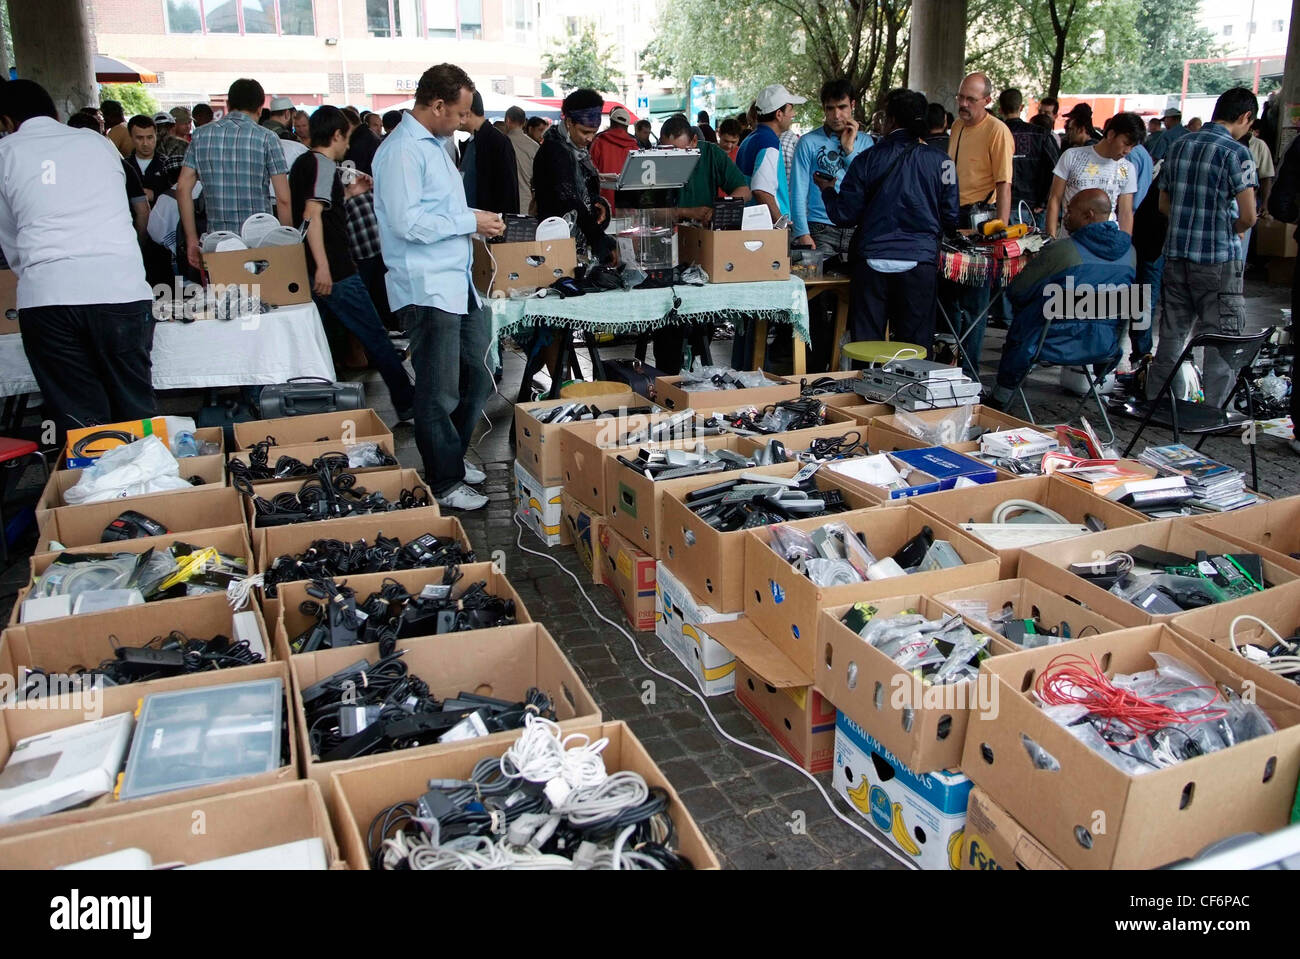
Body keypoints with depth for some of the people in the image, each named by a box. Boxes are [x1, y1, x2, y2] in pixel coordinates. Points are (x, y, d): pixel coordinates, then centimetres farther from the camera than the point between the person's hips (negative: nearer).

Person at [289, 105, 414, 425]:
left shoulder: (302, 163, 16)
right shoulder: (324, 165, -11)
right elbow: (312, 215, -23)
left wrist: (349, 194, 23)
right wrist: (322, 265, -29)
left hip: (312, 274, 9)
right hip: (335, 272, -9)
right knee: (376, 338, -1)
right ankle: (407, 404, 6)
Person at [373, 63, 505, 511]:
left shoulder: (434, 144, 18)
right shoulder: (402, 151, -15)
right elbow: (406, 222, -23)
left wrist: (475, 219, 10)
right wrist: (469, 221, -15)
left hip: (458, 282, 10)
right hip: (427, 289, -10)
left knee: (475, 377, 18)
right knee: (440, 391, -1)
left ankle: (451, 456, 34)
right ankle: (445, 483, 11)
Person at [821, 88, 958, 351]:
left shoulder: (867, 159, -1)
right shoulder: (939, 160, 2)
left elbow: (844, 215, 1)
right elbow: (951, 218, 3)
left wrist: (827, 189, 19)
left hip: (873, 262, 0)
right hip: (920, 262, 1)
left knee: (866, 346, 6)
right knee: (915, 347, 6)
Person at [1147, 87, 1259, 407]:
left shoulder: (1178, 145, 7)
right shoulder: (1236, 153, -12)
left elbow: (1163, 203, 14)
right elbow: (1248, 216, -14)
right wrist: (1232, 231, 6)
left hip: (1175, 255, 6)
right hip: (1219, 260, -6)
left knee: (1171, 334, 15)